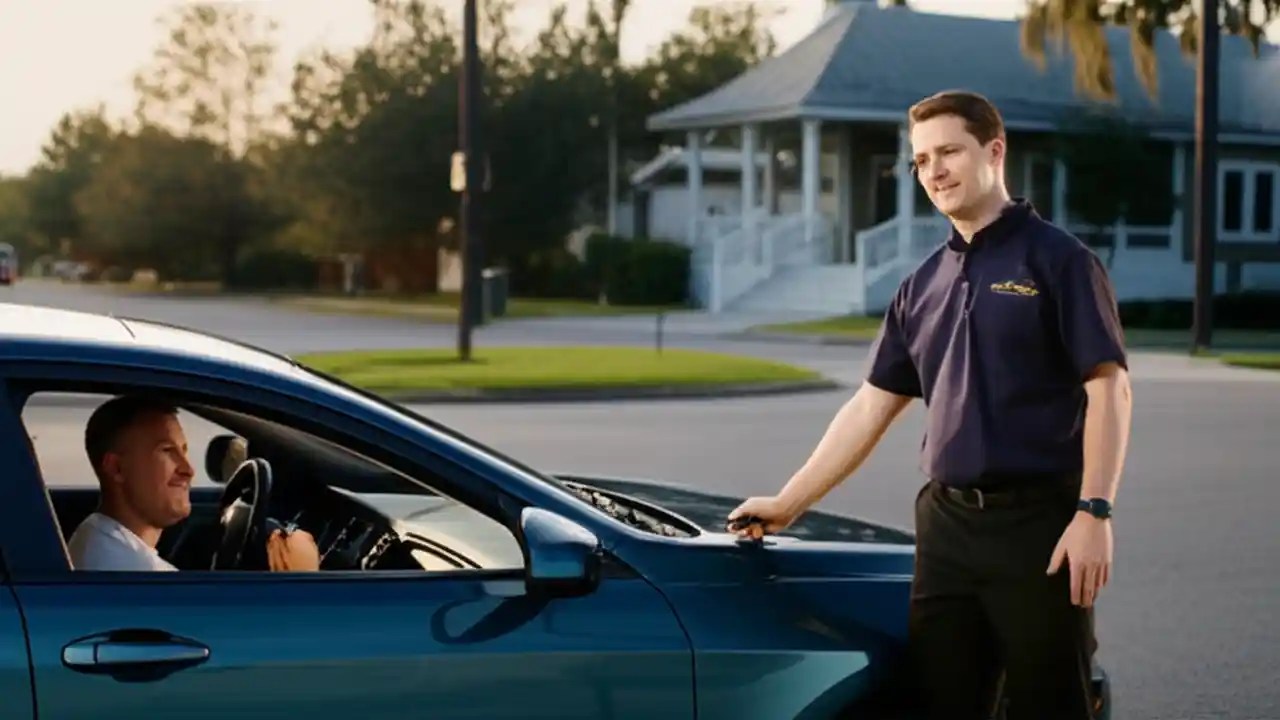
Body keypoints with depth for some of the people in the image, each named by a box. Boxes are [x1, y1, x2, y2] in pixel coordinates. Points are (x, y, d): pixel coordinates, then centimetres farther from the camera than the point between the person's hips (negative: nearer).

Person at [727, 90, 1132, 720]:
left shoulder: (1056, 259, -4)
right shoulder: (923, 285, 14)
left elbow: (1109, 389, -10)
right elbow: (870, 407, 16)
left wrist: (1093, 512, -19)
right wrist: (787, 504, 13)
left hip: (1040, 524, -6)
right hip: (946, 525, 6)